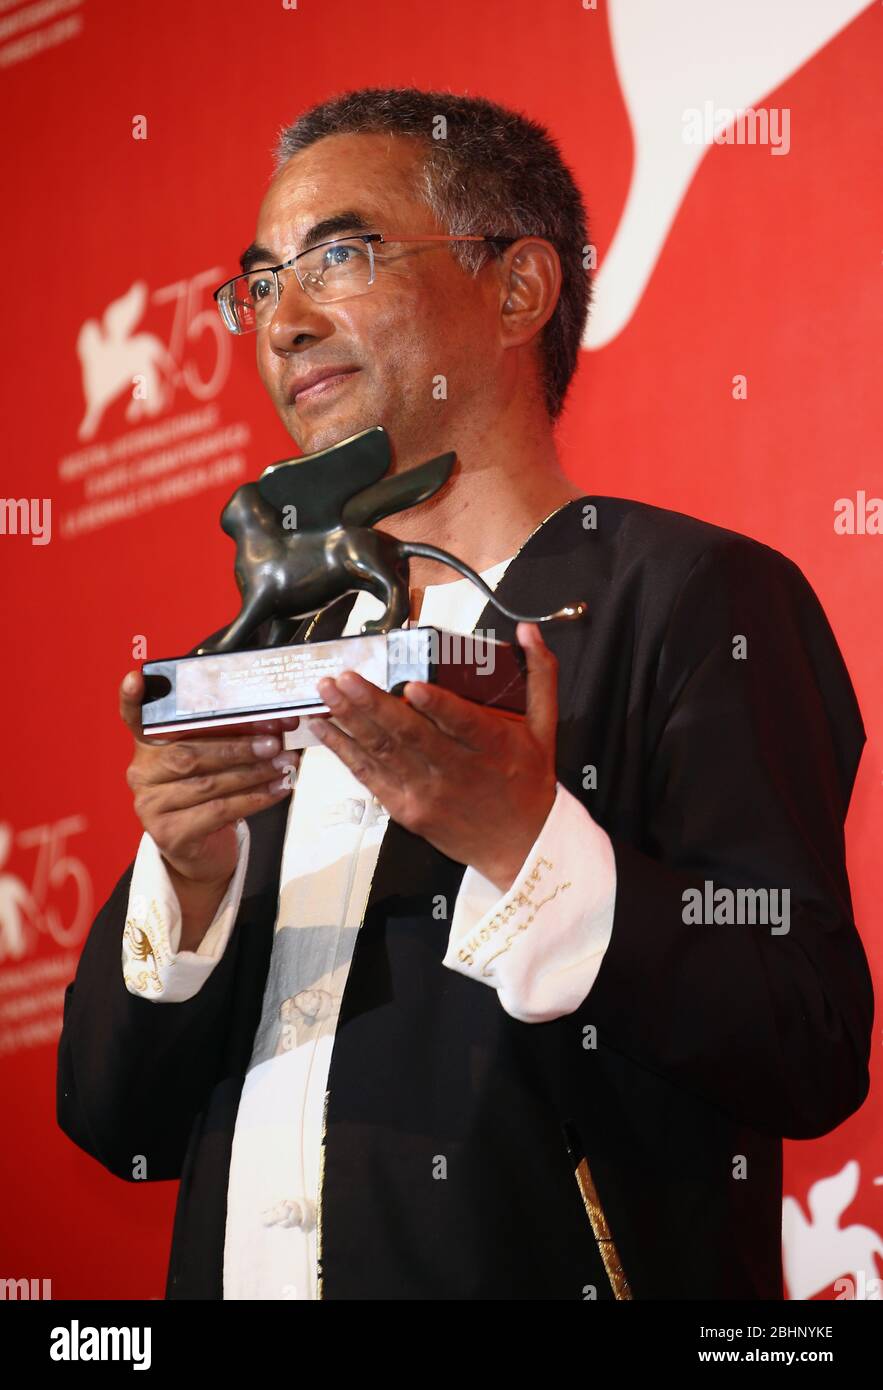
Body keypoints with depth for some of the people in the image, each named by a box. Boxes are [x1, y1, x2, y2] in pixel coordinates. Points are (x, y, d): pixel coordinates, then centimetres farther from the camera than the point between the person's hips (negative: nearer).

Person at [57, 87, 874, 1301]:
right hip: (246, 1277, 5)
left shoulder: (698, 600, -4)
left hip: (544, 1273, -4)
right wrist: (185, 883, -6)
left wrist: (521, 842, -21)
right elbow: (117, 1125, 10)